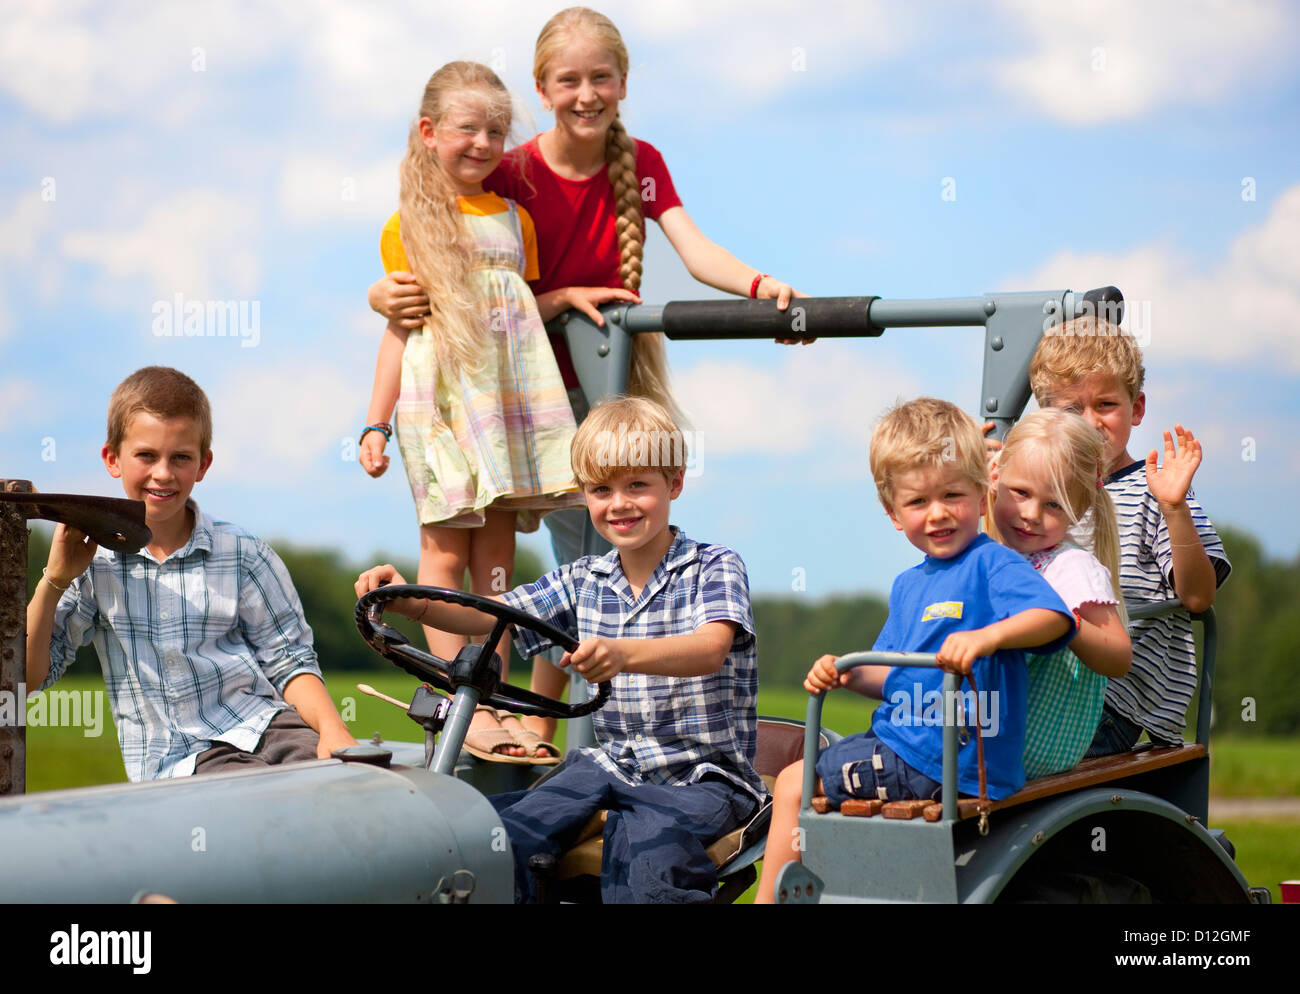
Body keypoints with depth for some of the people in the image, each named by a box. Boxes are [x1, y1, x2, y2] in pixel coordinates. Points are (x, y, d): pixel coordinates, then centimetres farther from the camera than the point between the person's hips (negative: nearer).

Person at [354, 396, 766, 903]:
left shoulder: (714, 568, -6)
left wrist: (623, 654, -46)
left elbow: (711, 649, -26)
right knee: (502, 834, -20)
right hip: (610, 763, 5)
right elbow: (487, 614, 4)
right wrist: (408, 601, -18)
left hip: (703, 775, -5)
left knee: (645, 842, -37)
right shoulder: (583, 582, 11)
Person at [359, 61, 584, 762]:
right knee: (446, 550, -6)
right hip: (440, 401, -4)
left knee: (496, 552, 3)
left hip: (507, 399, 4)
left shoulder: (514, 218, 16)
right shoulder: (410, 226, 4)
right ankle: (468, 711, -6)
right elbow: (400, 328, 4)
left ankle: (493, 707, 4)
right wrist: (375, 423, 0)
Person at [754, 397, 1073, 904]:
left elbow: (1053, 616, -28)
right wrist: (848, 674, 1)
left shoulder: (992, 564, -11)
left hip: (944, 764, -9)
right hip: (902, 741, 9)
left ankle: (768, 898, 6)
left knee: (793, 786, -6)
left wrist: (986, 636, -44)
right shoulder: (909, 585, 16)